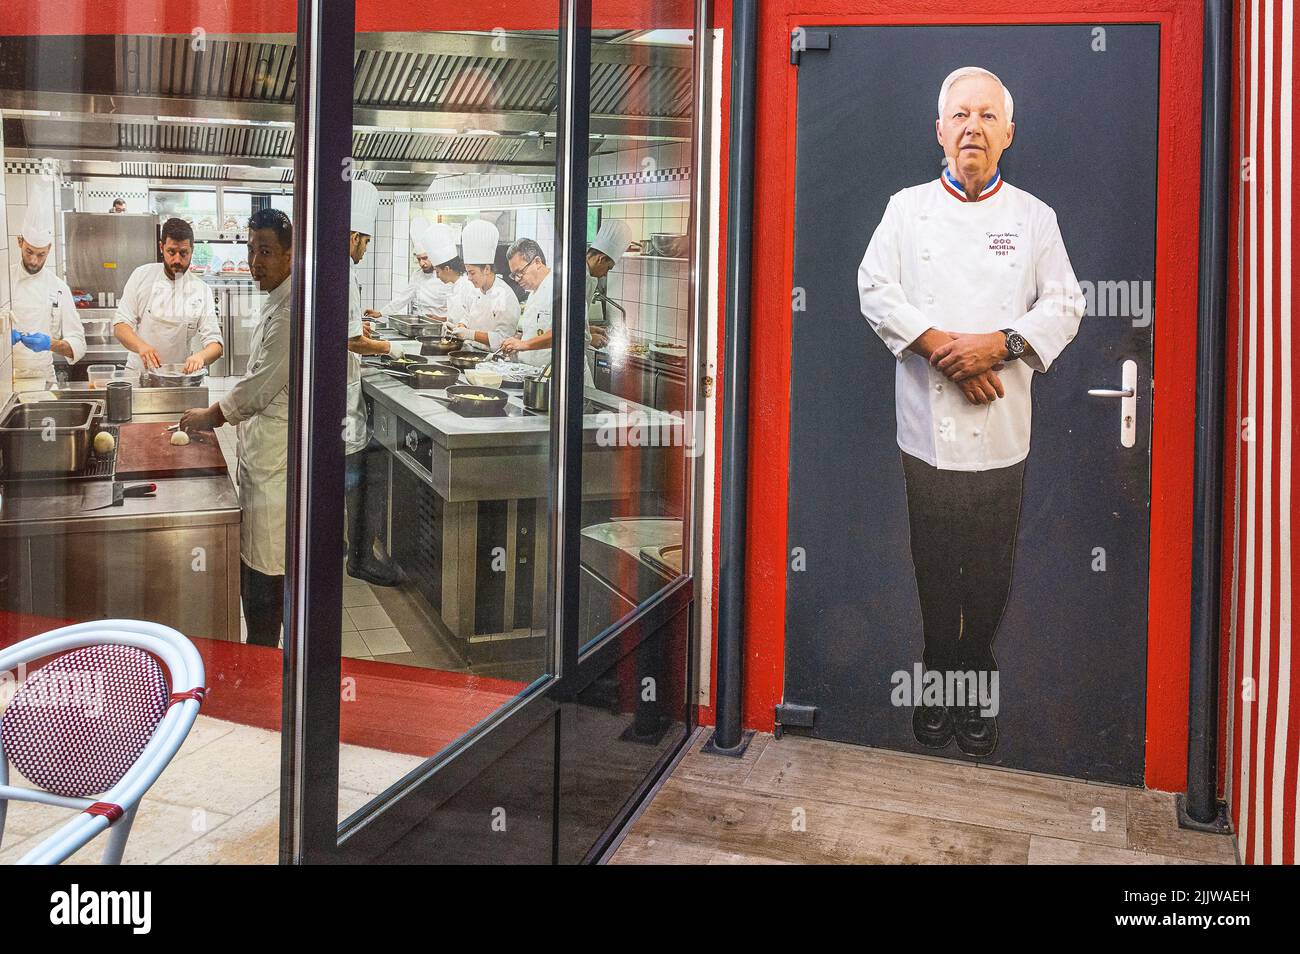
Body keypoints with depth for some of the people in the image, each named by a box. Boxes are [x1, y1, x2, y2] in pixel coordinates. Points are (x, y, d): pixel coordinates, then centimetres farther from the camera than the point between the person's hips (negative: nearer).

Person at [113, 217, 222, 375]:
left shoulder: (202, 290, 2)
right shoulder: (142, 276, 4)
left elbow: (215, 344, -2)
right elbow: (120, 326, 1)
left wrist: (201, 356, -26)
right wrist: (141, 345, -21)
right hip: (139, 372, 0)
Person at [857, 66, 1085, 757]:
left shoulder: (1034, 217, 8)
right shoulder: (907, 208, 8)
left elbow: (1063, 305, 4)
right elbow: (876, 289, -2)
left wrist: (1001, 343, -14)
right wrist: (941, 345, -14)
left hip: (1001, 430, 0)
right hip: (927, 424, 0)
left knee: (990, 572, 5)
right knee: (934, 569, 6)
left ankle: (975, 687, 22)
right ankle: (940, 679, 23)